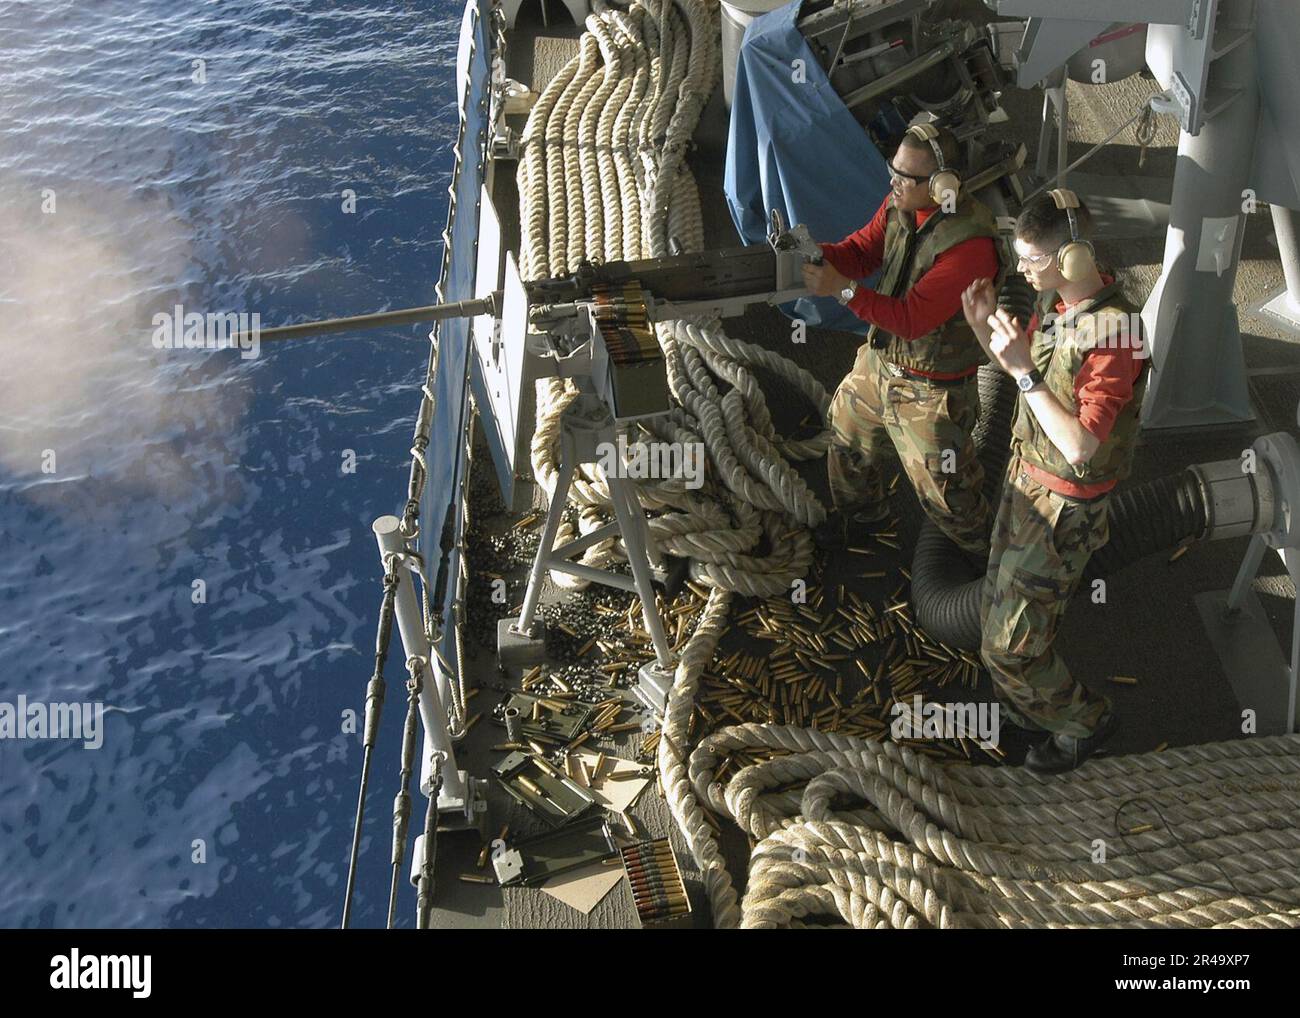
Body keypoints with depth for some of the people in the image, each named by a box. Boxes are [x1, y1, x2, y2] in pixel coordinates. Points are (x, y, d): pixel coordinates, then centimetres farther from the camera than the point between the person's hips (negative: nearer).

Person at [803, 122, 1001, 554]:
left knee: (944, 490, 7)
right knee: (847, 435, 28)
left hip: (931, 388, -8)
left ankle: (992, 553, 37)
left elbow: (913, 318, -33)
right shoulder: (899, 204, -9)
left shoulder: (970, 244, -32)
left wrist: (842, 289, -38)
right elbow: (862, 250, 2)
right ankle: (860, 508, 58)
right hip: (879, 360, 8)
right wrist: (819, 256, -20)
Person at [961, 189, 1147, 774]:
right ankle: (1028, 706, 47)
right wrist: (985, 328, -3)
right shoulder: (1055, 300, -4)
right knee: (997, 611, 22)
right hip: (1026, 480, 8)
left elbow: (1080, 446, -32)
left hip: (1064, 507, -8)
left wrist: (1025, 370, -34)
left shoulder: (1113, 332, -29)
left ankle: (1085, 720, 28)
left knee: (1008, 647, 2)